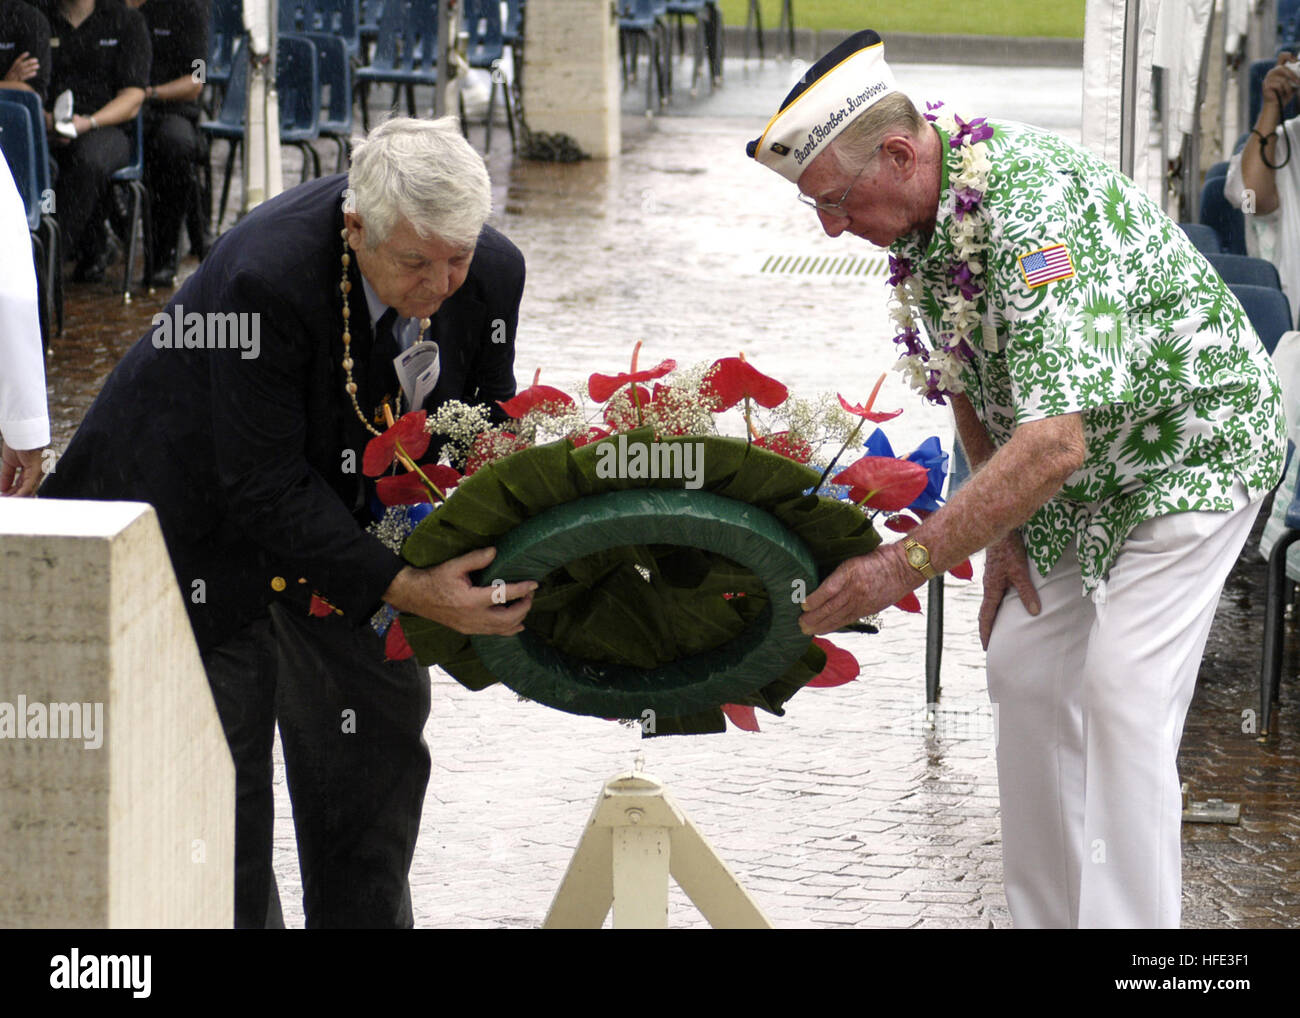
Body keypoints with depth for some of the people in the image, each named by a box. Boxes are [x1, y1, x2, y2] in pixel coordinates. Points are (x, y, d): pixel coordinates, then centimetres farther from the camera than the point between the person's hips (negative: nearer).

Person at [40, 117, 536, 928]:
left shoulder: (493, 273, -18)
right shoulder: (266, 275, -37)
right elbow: (265, 493, -33)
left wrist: (486, 548, -20)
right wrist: (403, 588, -39)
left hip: (346, 518, 6)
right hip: (206, 526, -5)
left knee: (381, 734, 8)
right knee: (219, 771, -3)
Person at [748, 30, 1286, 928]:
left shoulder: (1032, 208, -37)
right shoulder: (917, 213, -8)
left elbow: (1054, 443, -42)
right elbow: (966, 378, 7)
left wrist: (906, 565, -41)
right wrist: (1003, 532, 2)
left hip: (1190, 444, -9)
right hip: (1074, 481, 9)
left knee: (1122, 695, -15)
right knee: (1024, 670, 7)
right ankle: (1045, 915, 16)